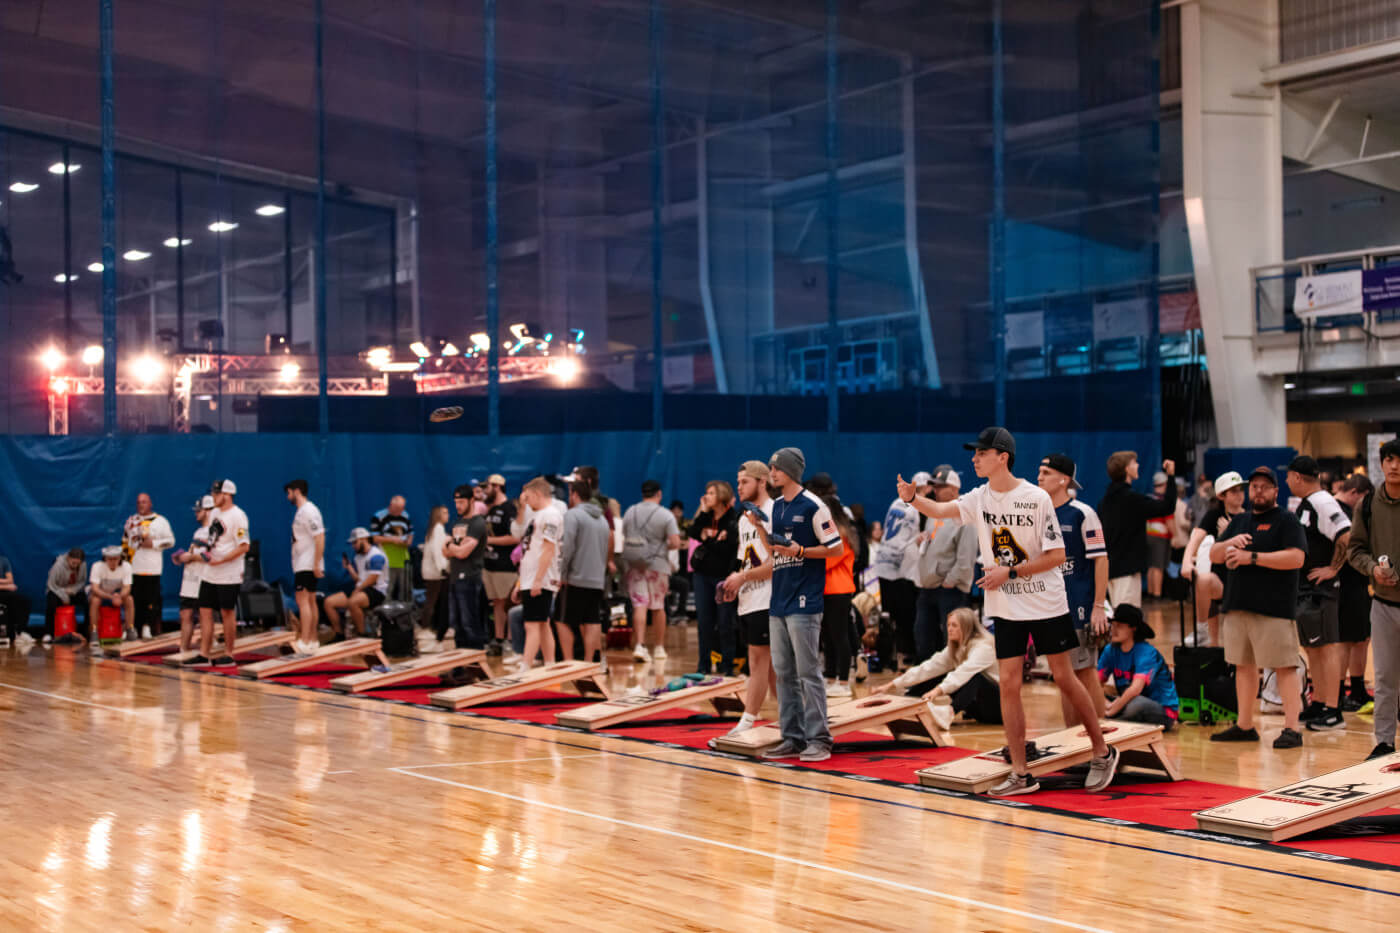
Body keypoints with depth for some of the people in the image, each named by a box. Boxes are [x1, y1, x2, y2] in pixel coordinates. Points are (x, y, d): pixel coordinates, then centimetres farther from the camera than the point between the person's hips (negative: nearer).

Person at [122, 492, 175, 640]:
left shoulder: (160, 521, 3)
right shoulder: (131, 521, 16)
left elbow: (170, 541, 0)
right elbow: (125, 542, 21)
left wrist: (153, 543, -11)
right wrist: (123, 559, 15)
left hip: (151, 568, -3)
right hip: (133, 568, 3)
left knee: (151, 599, -3)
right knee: (131, 598, 1)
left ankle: (147, 627, 5)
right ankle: (130, 627, 7)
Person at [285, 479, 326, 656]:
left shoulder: (308, 511, -15)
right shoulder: (301, 511, 16)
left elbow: (320, 538, -21)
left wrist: (316, 565, -23)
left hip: (308, 566, -10)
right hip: (303, 565, 10)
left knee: (303, 600, -13)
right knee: (310, 601, 12)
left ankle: (304, 642, -17)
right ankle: (313, 640, 17)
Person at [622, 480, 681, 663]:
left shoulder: (630, 512, 5)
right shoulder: (666, 515, -7)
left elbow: (624, 539, 8)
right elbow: (675, 542, -14)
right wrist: (664, 547, 5)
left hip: (634, 564, 2)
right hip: (657, 564, -2)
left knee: (639, 605, -1)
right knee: (658, 606, 10)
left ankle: (640, 645, -16)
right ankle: (659, 647, 18)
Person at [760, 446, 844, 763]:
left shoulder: (812, 506, -8)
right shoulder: (776, 506, 15)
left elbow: (836, 548, -8)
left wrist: (799, 551, -16)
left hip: (804, 601, -8)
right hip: (778, 601, 8)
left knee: (808, 672, -7)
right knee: (784, 673, 9)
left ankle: (818, 740, -3)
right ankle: (792, 738, 15)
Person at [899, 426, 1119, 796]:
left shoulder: (1036, 498, -13)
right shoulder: (979, 499, -1)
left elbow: (1057, 555, -13)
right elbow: (940, 510, -16)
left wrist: (1009, 572, -19)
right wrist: (912, 498, -36)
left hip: (1047, 605, -4)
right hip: (1005, 610, 4)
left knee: (1064, 677, 5)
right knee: (1008, 684, 0)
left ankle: (1102, 752, 23)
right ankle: (1020, 775, 6)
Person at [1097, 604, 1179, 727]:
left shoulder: (1146, 652, -20)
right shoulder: (1111, 649, -1)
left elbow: (1136, 688, -32)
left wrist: (1111, 711, -29)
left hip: (1164, 711, -6)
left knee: (1137, 703, -39)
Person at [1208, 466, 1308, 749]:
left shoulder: (1285, 520, -2)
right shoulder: (1239, 521, 19)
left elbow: (1296, 557, -15)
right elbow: (1214, 555, 16)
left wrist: (1251, 557, -17)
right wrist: (1230, 543, -6)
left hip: (1273, 609, -7)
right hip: (1238, 606, 7)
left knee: (1285, 667, -7)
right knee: (1244, 665, 12)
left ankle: (1292, 729, -5)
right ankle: (1244, 726, 21)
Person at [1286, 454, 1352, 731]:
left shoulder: (1323, 503, -16)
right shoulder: (1304, 504, 15)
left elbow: (1347, 536, -26)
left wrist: (1332, 569, -20)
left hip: (1320, 587, -10)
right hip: (1303, 587, 10)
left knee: (1328, 646, -8)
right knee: (1312, 648, 15)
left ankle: (1333, 711, -7)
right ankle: (1318, 704, 23)